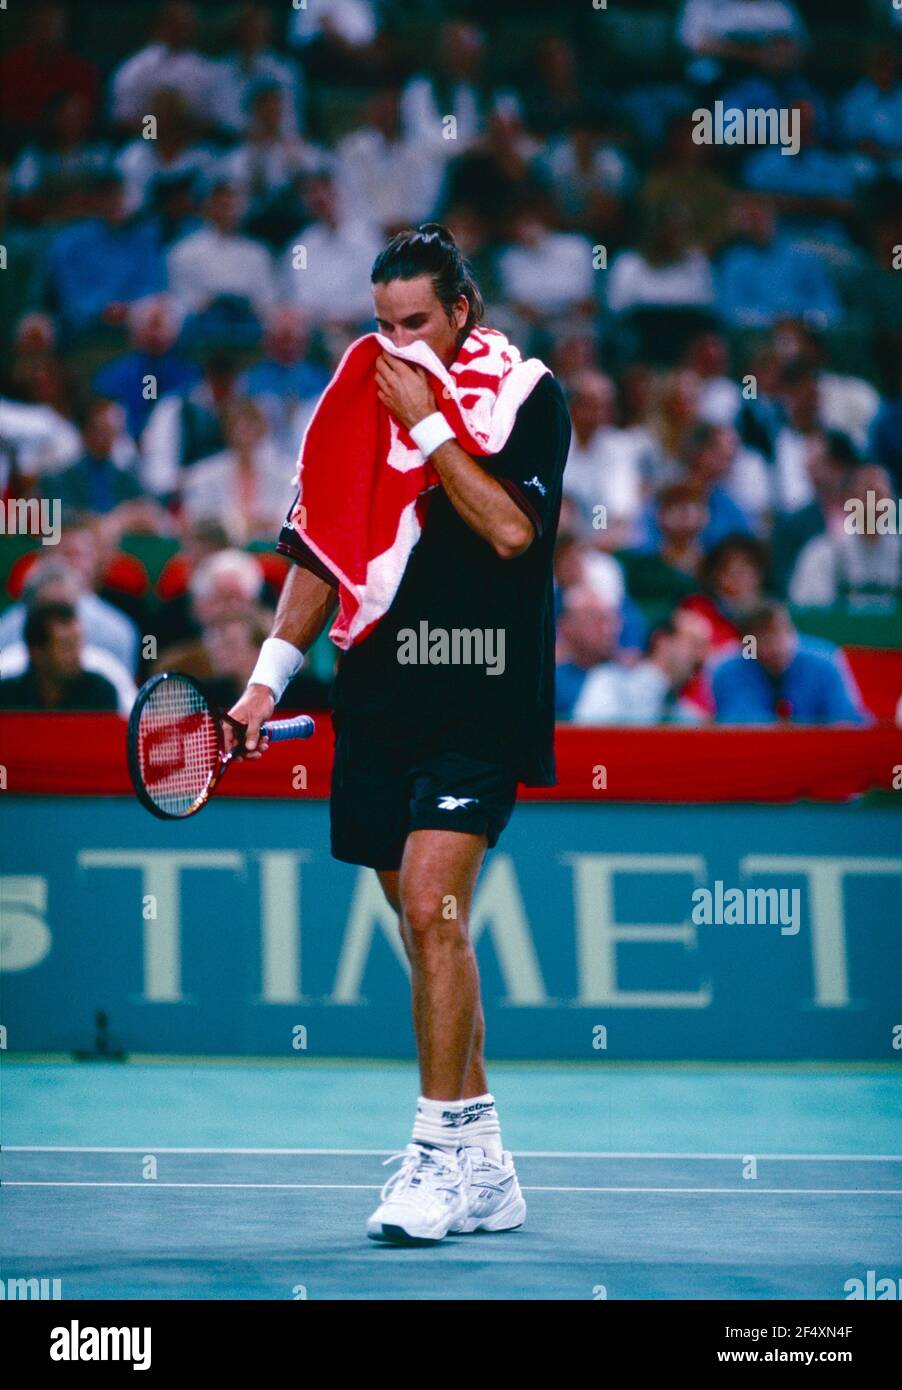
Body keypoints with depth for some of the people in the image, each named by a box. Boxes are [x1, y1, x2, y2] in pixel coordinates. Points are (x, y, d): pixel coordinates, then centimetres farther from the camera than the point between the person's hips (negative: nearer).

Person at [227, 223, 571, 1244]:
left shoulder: (528, 396, -2)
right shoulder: (367, 403, 12)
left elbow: (511, 528, -16)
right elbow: (322, 552, 17)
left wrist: (428, 425, -14)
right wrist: (270, 674, 10)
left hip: (480, 702, -6)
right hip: (379, 702, 6)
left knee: (431, 908, -17)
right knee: (426, 930, 7)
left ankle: (442, 1151, -11)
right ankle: (484, 1172, 13)